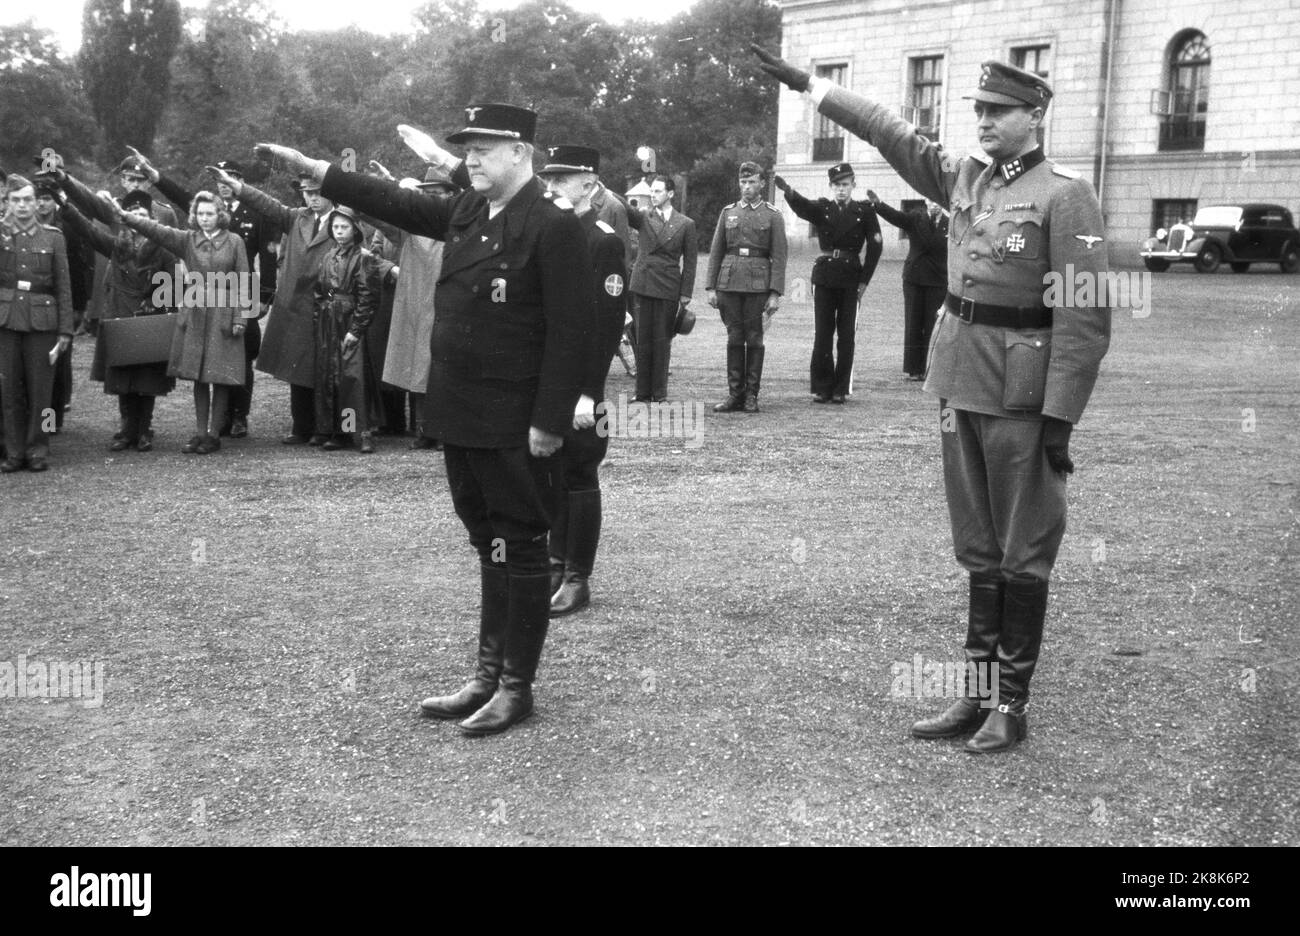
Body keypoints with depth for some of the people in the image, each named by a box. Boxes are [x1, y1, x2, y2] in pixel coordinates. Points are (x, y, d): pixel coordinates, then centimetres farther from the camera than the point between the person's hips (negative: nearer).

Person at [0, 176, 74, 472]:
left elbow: (63, 286, 3)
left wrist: (65, 330, -2)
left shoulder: (53, 236, 4)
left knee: (40, 389, 2)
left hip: (42, 321, -1)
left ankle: (38, 450, 12)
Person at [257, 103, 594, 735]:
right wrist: (310, 168, 14)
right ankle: (489, 675, 26)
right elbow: (398, 205, 17)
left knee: (520, 550, 3)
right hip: (460, 416, 8)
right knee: (491, 546, 16)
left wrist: (549, 421, -20)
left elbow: (573, 331, -18)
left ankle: (517, 685, 15)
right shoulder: (466, 212, 9)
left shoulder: (553, 228, -14)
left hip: (514, 427, -8)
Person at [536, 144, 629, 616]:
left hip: (578, 386, -7)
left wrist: (588, 392, -20)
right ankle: (556, 564, 25)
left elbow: (606, 323, -16)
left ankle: (577, 579, 10)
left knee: (579, 477, 1)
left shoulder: (604, 241, -10)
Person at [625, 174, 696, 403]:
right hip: (642, 287, 2)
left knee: (662, 341, 1)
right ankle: (642, 394, 9)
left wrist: (686, 293, -1)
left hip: (668, 289, -1)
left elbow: (690, 262, 4)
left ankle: (659, 394, 8)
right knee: (642, 339, 3)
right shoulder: (643, 218, 8)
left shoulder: (685, 224, 4)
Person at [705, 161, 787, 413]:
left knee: (754, 339, 1)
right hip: (729, 282, 2)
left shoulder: (773, 215, 3)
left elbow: (778, 257, -2)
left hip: (758, 284, -2)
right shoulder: (728, 212, 11)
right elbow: (716, 252, 11)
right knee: (734, 338, 5)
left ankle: (751, 396, 7)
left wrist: (775, 294, -9)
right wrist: (710, 287, 3)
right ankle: (735, 394, 10)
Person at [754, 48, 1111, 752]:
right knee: (978, 549, 12)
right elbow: (890, 132, 19)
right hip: (960, 382, 6)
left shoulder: (1065, 195, -9)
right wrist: (808, 84, 20)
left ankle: (1014, 705, 11)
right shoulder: (965, 177, 10)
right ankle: (976, 689, 20)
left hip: (1022, 396, -6)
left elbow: (1085, 318, -13)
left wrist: (1060, 417, -17)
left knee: (1023, 554, 3)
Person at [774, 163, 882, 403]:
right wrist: (788, 191, -39)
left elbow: (875, 247, 2)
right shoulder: (822, 208, 5)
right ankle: (821, 388, 8)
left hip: (851, 277, 0)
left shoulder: (864, 211, 4)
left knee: (846, 334, 2)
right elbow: (802, 206, -17)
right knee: (822, 333, 1)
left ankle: (841, 389, 9)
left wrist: (864, 280, -4)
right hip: (824, 275, 1)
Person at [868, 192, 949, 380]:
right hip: (913, 278, 1)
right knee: (913, 325, 4)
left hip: (938, 282, -1)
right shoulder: (915, 218, 0)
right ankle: (913, 369, 10)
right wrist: (878, 204, -35)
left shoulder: (950, 225, -1)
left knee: (932, 326, 1)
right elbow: (896, 216, -17)